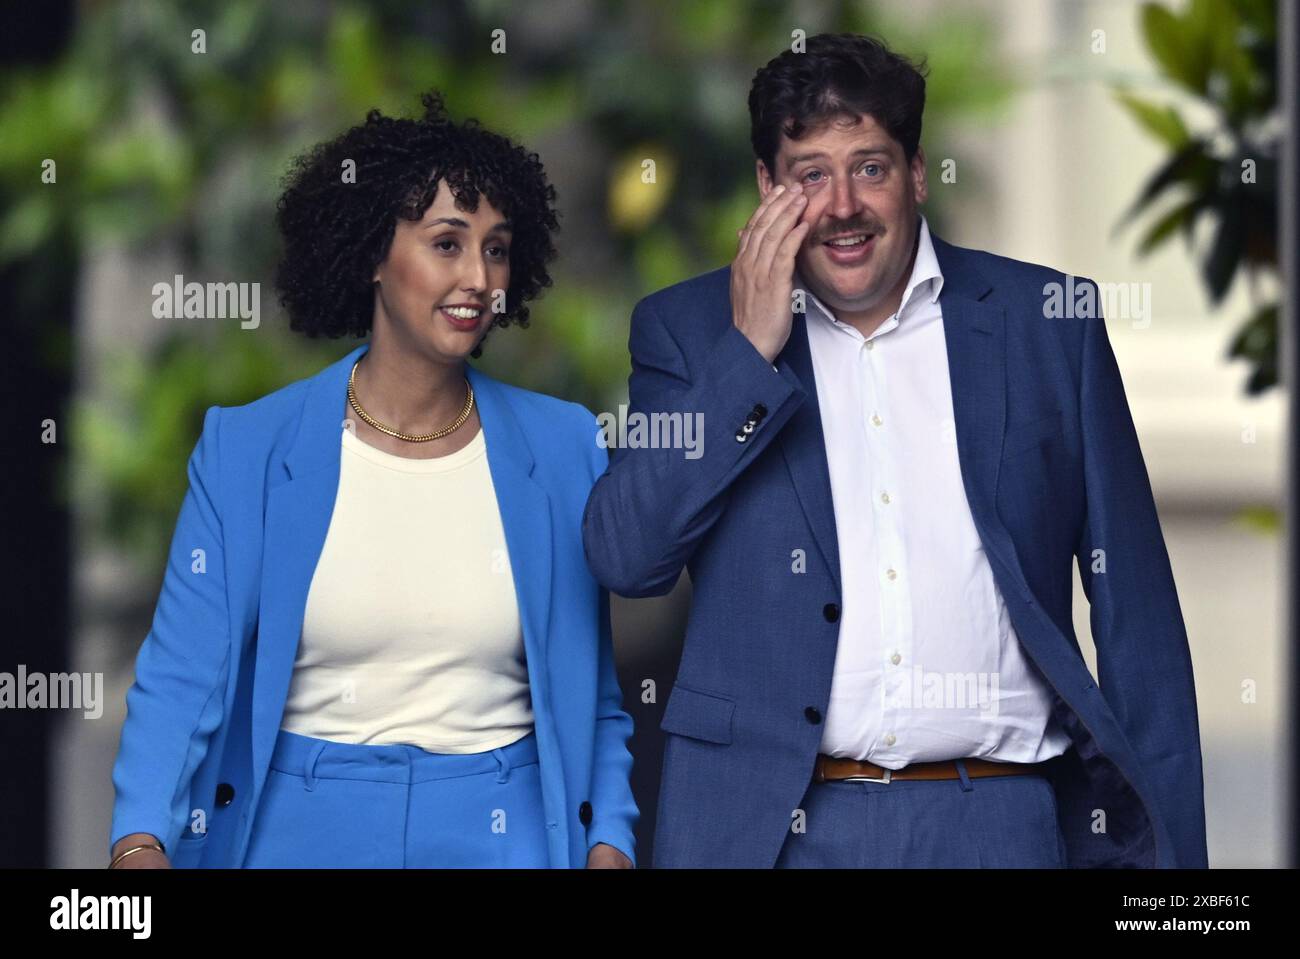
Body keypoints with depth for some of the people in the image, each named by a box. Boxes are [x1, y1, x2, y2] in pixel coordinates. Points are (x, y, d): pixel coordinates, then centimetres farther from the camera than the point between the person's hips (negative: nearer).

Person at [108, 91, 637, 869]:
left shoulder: (564, 449, 2)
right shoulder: (249, 451, -3)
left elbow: (590, 690, 7)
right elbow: (182, 676, -8)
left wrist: (609, 842, -7)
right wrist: (140, 841, -24)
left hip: (504, 834, 1)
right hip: (298, 831, -1)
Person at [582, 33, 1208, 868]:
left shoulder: (1044, 320, 5)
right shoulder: (689, 328, 6)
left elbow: (1133, 598, 5)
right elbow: (625, 558, -6)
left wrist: (1167, 836, 0)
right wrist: (751, 351, -10)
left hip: (998, 820, 0)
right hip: (767, 821, 0)